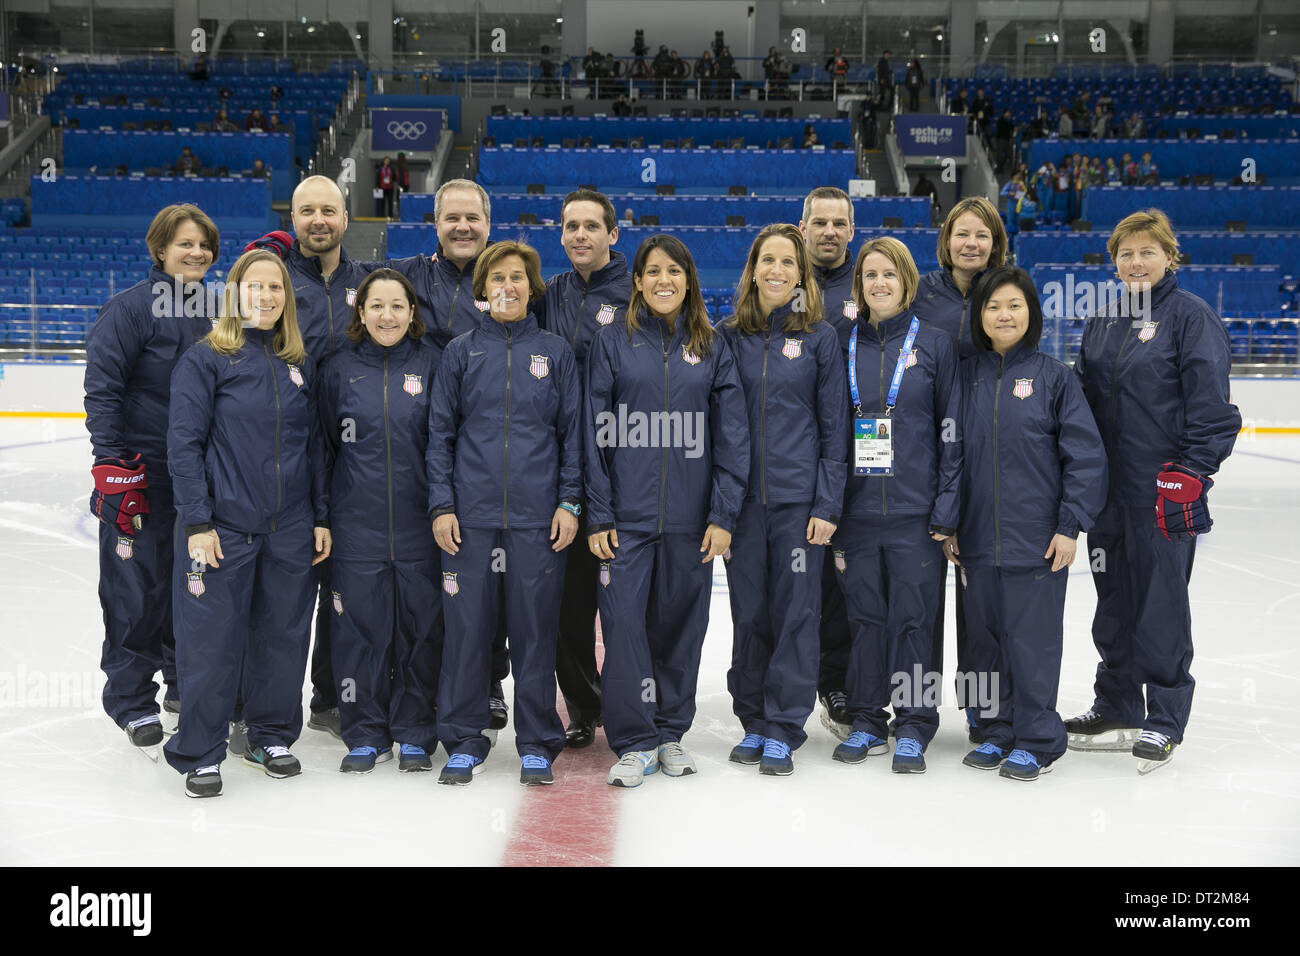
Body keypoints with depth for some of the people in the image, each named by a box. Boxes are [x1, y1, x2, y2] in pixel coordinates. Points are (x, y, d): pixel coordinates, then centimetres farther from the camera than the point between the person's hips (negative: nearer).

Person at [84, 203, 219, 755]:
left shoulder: (211, 313, 10)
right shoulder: (132, 307, -10)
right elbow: (101, 386, -14)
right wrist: (113, 464, -18)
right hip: (142, 473, -6)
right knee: (138, 591, 0)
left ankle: (185, 682, 29)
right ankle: (132, 701, 14)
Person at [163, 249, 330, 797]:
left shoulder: (300, 364, 10)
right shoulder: (205, 358, -4)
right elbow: (183, 443, -7)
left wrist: (321, 517, 10)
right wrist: (197, 522, -13)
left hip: (290, 528, 5)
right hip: (223, 525, -4)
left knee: (284, 634, 10)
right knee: (213, 640, 0)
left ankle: (271, 736, 28)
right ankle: (200, 753, 15)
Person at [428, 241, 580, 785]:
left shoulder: (555, 352, 8)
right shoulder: (461, 353, 8)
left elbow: (573, 432, 8)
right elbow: (440, 433, 7)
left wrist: (570, 502, 0)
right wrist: (441, 504, -1)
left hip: (538, 516, 0)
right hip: (471, 515, 0)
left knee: (535, 629, 3)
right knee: (467, 628, 2)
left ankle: (537, 745, 15)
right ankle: (463, 742, 15)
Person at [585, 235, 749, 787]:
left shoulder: (712, 349, 7)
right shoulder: (613, 343, 3)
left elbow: (732, 436, 4)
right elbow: (595, 432, 1)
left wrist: (723, 515, -4)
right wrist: (598, 516, -5)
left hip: (690, 519, 2)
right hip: (627, 515, -1)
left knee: (680, 625, 9)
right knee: (624, 624, -6)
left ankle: (671, 733, 24)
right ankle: (635, 742, 5)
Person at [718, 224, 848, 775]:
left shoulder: (820, 337, 3)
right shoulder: (729, 337, 7)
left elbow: (834, 426, 2)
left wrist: (827, 504, -5)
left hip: (800, 499, -2)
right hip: (742, 497, 2)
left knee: (795, 612, 0)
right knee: (749, 613, 8)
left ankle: (782, 730, 11)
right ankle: (753, 723, 21)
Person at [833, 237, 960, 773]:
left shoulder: (935, 344, 2)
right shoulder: (842, 346, 9)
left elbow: (951, 430, 0)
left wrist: (947, 507, -7)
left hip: (915, 510, -2)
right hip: (856, 508, 2)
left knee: (912, 618, 0)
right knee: (865, 617, 8)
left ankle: (913, 729, 12)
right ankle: (867, 722, 20)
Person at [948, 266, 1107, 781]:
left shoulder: (1053, 375, -3)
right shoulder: (966, 376, 6)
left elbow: (1085, 454, -4)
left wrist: (1070, 526, -9)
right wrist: (947, 524, 6)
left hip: (1037, 540, -3)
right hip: (976, 540, 4)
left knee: (1032, 638, 1)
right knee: (985, 637, 11)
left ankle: (1036, 741, 14)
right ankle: (996, 731, 26)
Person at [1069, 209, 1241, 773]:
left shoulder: (1191, 316, -6)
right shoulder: (1101, 323, 13)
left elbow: (1211, 404, -10)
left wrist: (1190, 472, -16)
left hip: (1164, 488, -6)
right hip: (1107, 487, 6)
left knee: (1160, 599, 0)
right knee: (1113, 597, 13)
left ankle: (1164, 721, 13)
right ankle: (1116, 711, 26)